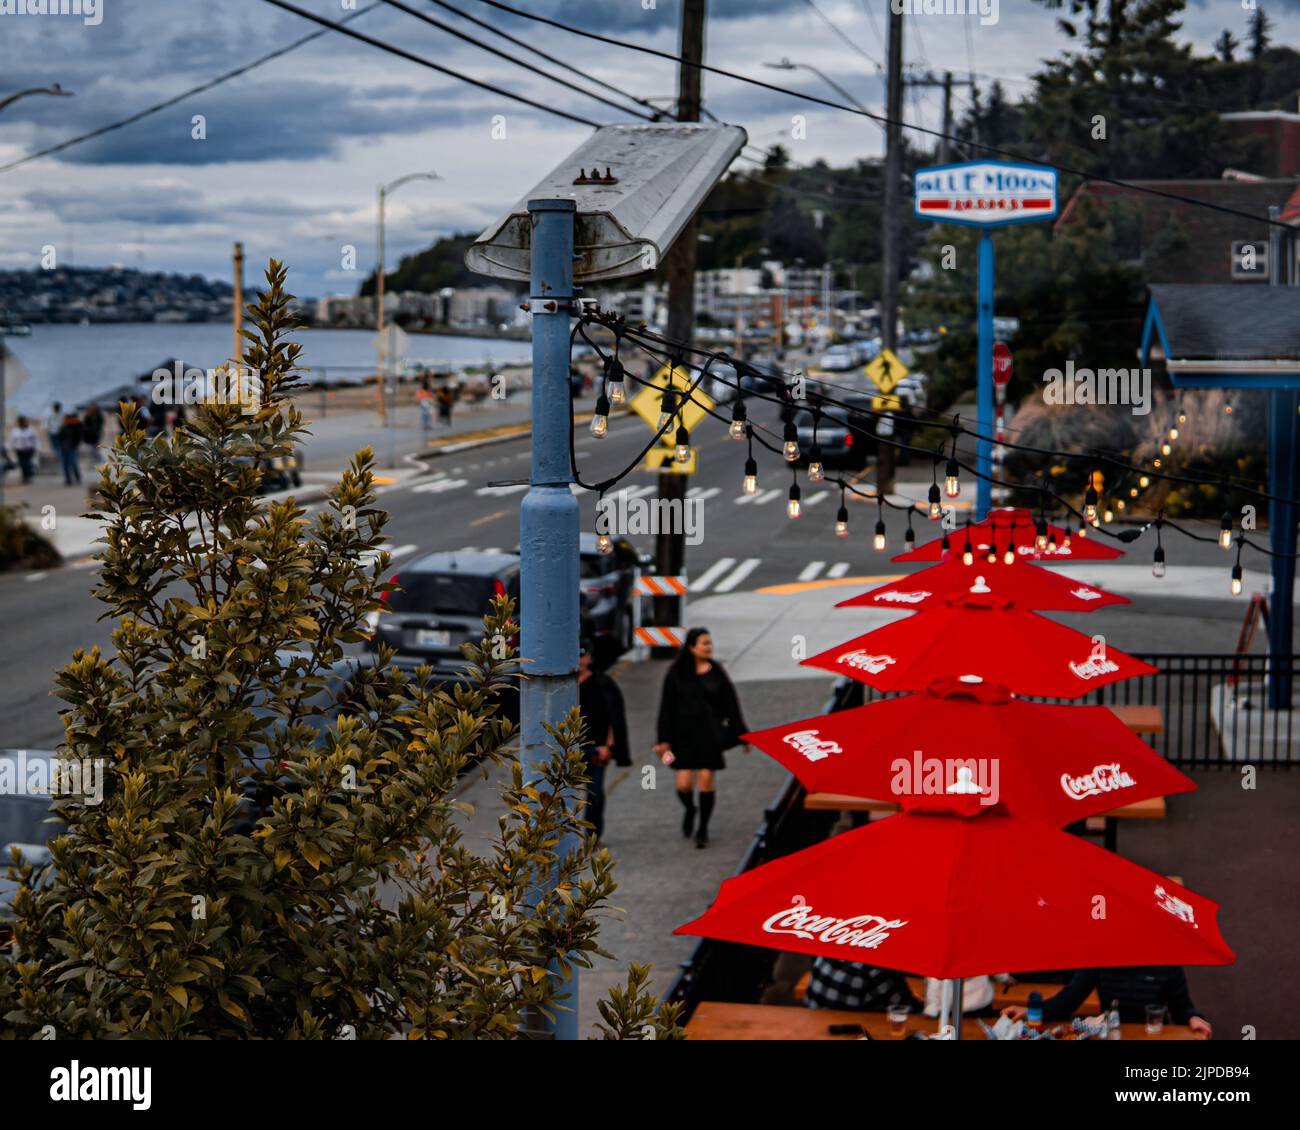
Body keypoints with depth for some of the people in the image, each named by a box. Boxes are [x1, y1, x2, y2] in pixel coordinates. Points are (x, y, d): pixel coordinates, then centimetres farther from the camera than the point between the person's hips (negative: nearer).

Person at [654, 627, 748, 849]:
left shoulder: (716, 672, 3)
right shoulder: (677, 673, -1)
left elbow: (731, 705, 7)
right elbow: (667, 708, 0)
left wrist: (741, 735, 6)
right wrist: (664, 740, -4)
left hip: (711, 735, 1)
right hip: (685, 735, -1)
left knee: (706, 781, -2)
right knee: (684, 784, -4)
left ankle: (703, 829, 13)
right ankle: (690, 811, 30)